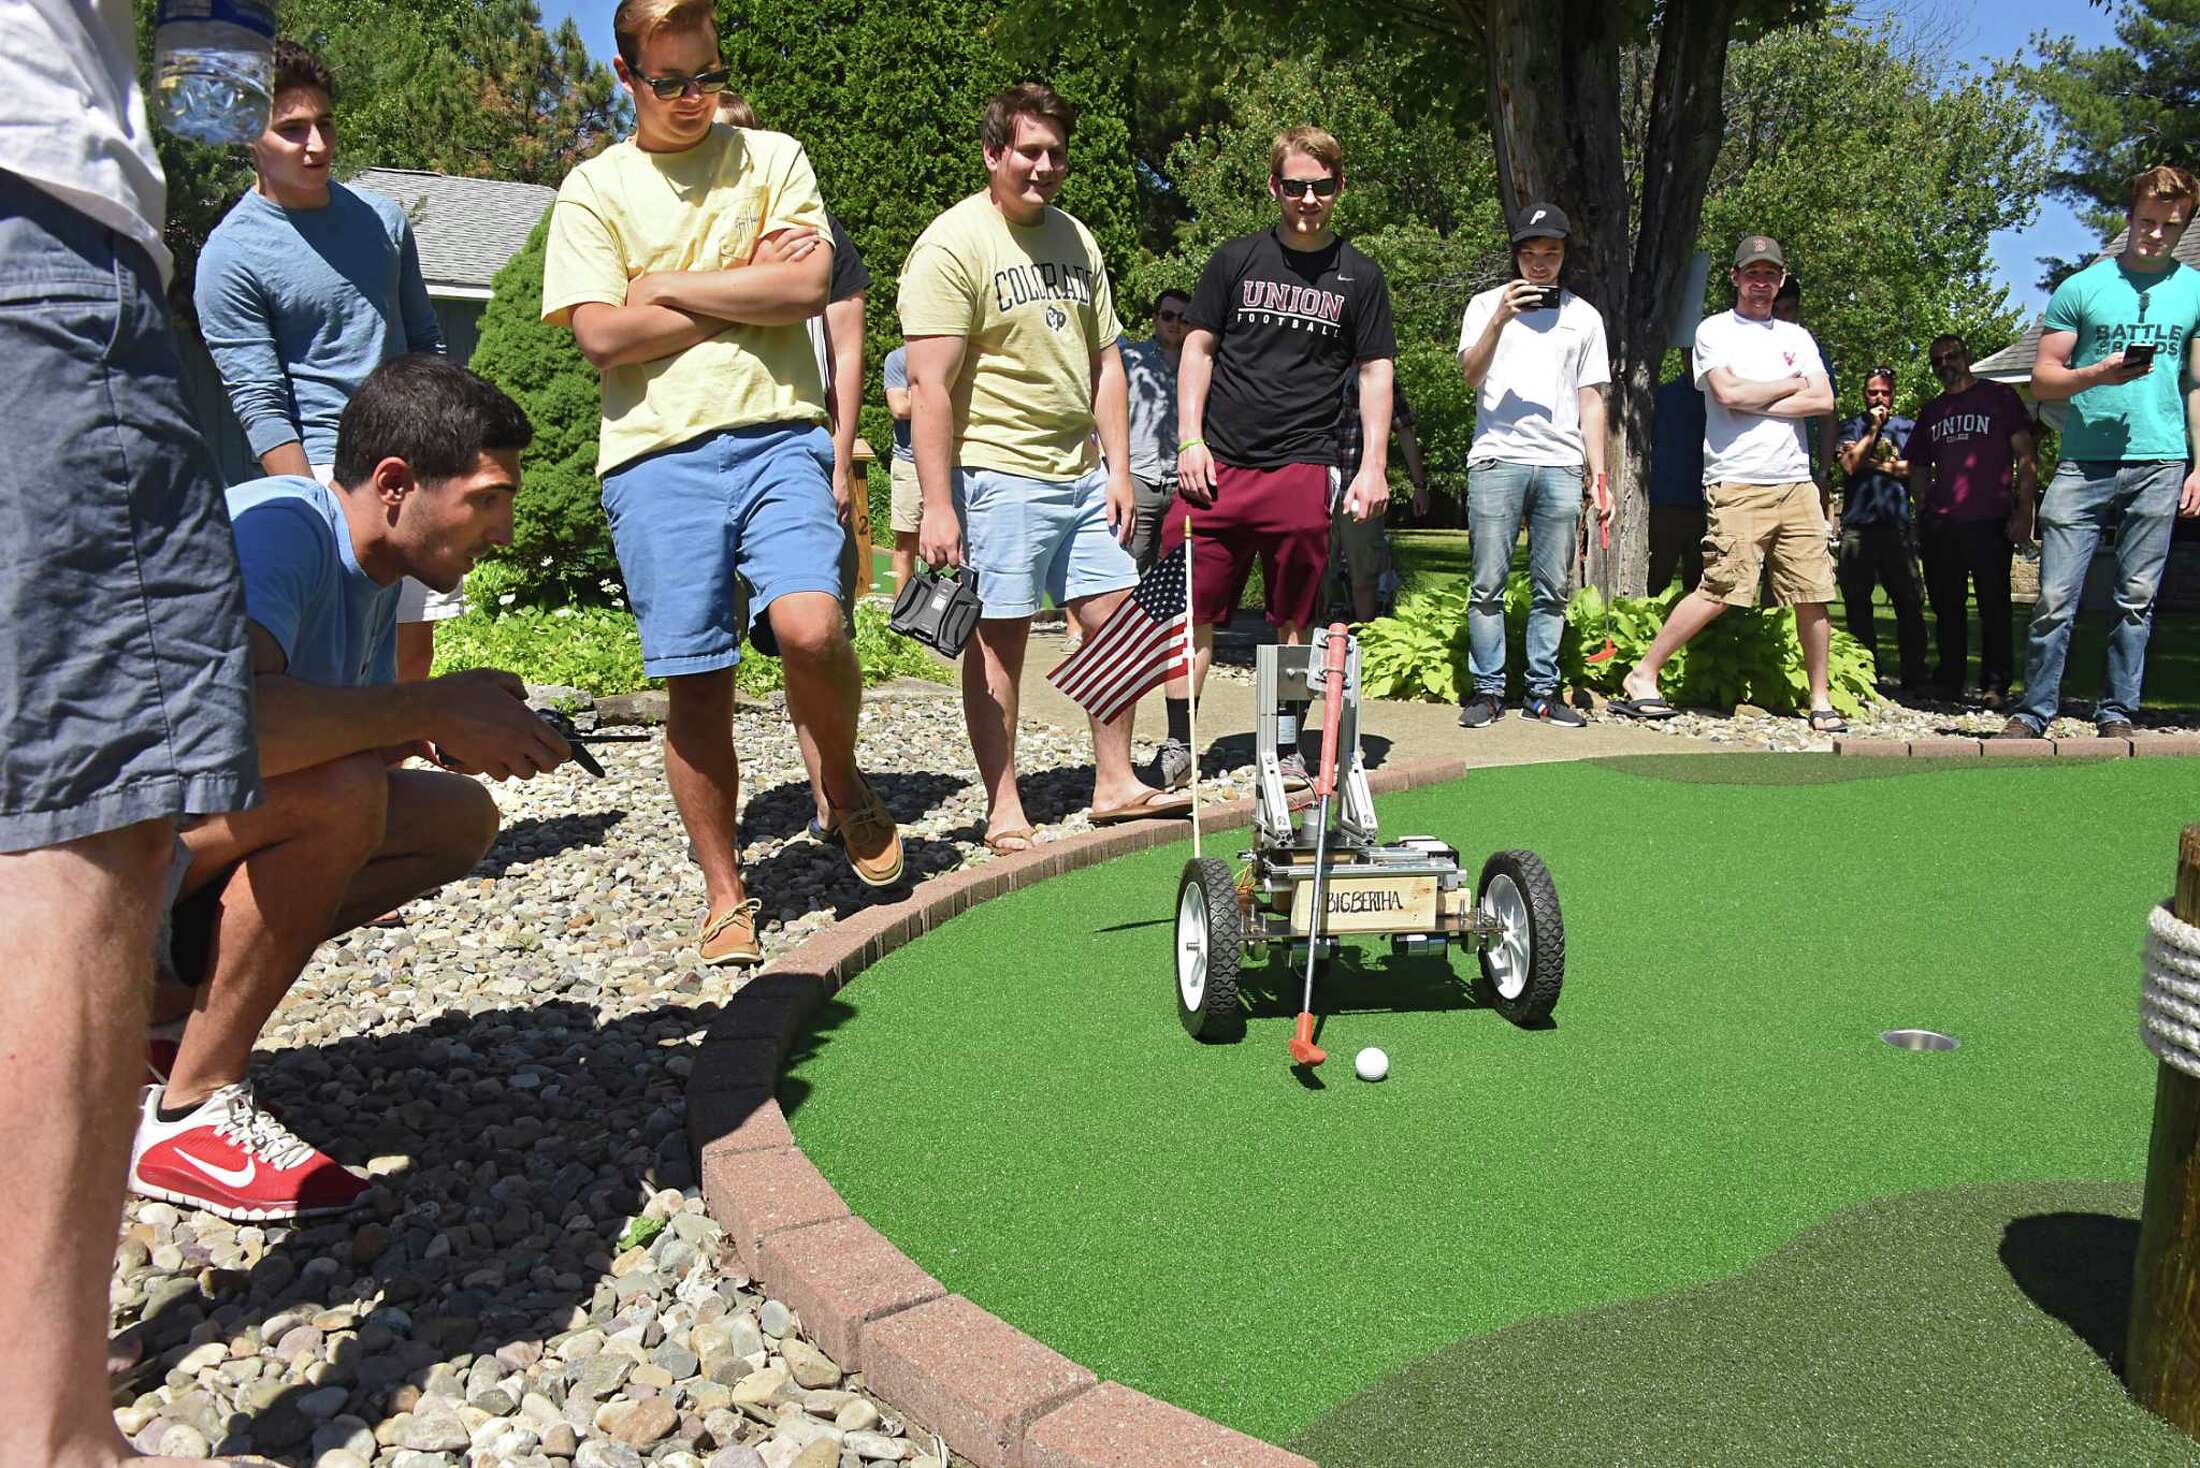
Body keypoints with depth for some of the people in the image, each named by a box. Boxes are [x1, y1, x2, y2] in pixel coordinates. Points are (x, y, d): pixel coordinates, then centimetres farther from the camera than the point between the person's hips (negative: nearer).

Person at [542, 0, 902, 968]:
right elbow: (603, 335, -3)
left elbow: (807, 287, -3)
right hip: (656, 453, 0)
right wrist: (748, 289, -1)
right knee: (696, 684, 0)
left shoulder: (772, 159, 12)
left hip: (776, 434, 0)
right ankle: (725, 896, 15)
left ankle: (843, 781, 10)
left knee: (810, 626, -22)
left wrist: (667, 286, -2)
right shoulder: (593, 189, 10)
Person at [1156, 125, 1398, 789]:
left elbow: (1375, 373, 10)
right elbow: (1198, 348, 11)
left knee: (1294, 619, 4)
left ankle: (1287, 748, 15)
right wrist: (1191, 440, 0)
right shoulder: (1236, 259, 10)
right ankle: (1178, 746, 7)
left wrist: (1374, 466, 0)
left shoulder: (1359, 277, 10)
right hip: (1217, 463, 0)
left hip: (1303, 467, 0)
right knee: (1194, 610, -2)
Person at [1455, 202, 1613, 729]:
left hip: (1561, 466, 2)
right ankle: (1487, 690, 2)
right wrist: (1500, 319, -19)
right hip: (1496, 459, -2)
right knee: (1488, 584, -5)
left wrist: (1598, 475, 10)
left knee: (1552, 588, 2)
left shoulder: (1584, 316, 18)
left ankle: (1542, 692, 8)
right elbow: (1471, 373, -4)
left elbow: (1591, 400, 17)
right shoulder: (1486, 304, 12)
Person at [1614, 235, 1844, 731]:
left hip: (1796, 483, 5)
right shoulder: (1714, 331, 6)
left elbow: (1823, 401, 5)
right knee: (1720, 589, -14)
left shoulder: (1797, 337, 20)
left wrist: (1753, 402, -4)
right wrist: (1790, 385, 3)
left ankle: (1820, 699, 12)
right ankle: (1641, 676, -4)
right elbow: (1728, 392, -11)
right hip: (1737, 485, -5)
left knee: (1813, 593, 1)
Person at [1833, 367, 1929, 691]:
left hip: (1896, 524, 0)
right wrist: (1874, 429, -3)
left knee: (1910, 601, -5)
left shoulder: (1908, 428, 15)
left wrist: (1874, 464, -2)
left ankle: (1913, 674, 0)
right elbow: (1850, 464, -3)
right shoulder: (1852, 427, 13)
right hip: (1858, 525, 0)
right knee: (1857, 603, 1)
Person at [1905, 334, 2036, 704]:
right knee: (1945, 605, 9)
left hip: (1990, 521, -4)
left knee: (1993, 604, -3)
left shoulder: (1999, 396, 5)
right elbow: (1919, 469, 22)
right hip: (1940, 523, 5)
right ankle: (1948, 680, 18)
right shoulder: (1931, 411, 19)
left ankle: (1995, 684, 1)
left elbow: (2026, 457, 1)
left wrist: (2023, 511, -8)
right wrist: (1921, 519, 13)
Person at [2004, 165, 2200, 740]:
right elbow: (2042, 379, 7)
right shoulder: (2081, 287, 7)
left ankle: (2117, 714, 12)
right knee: (2055, 597, -5)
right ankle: (2033, 711, 3)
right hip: (2084, 462, -2)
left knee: (2137, 599, 4)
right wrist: (2098, 374, -13)